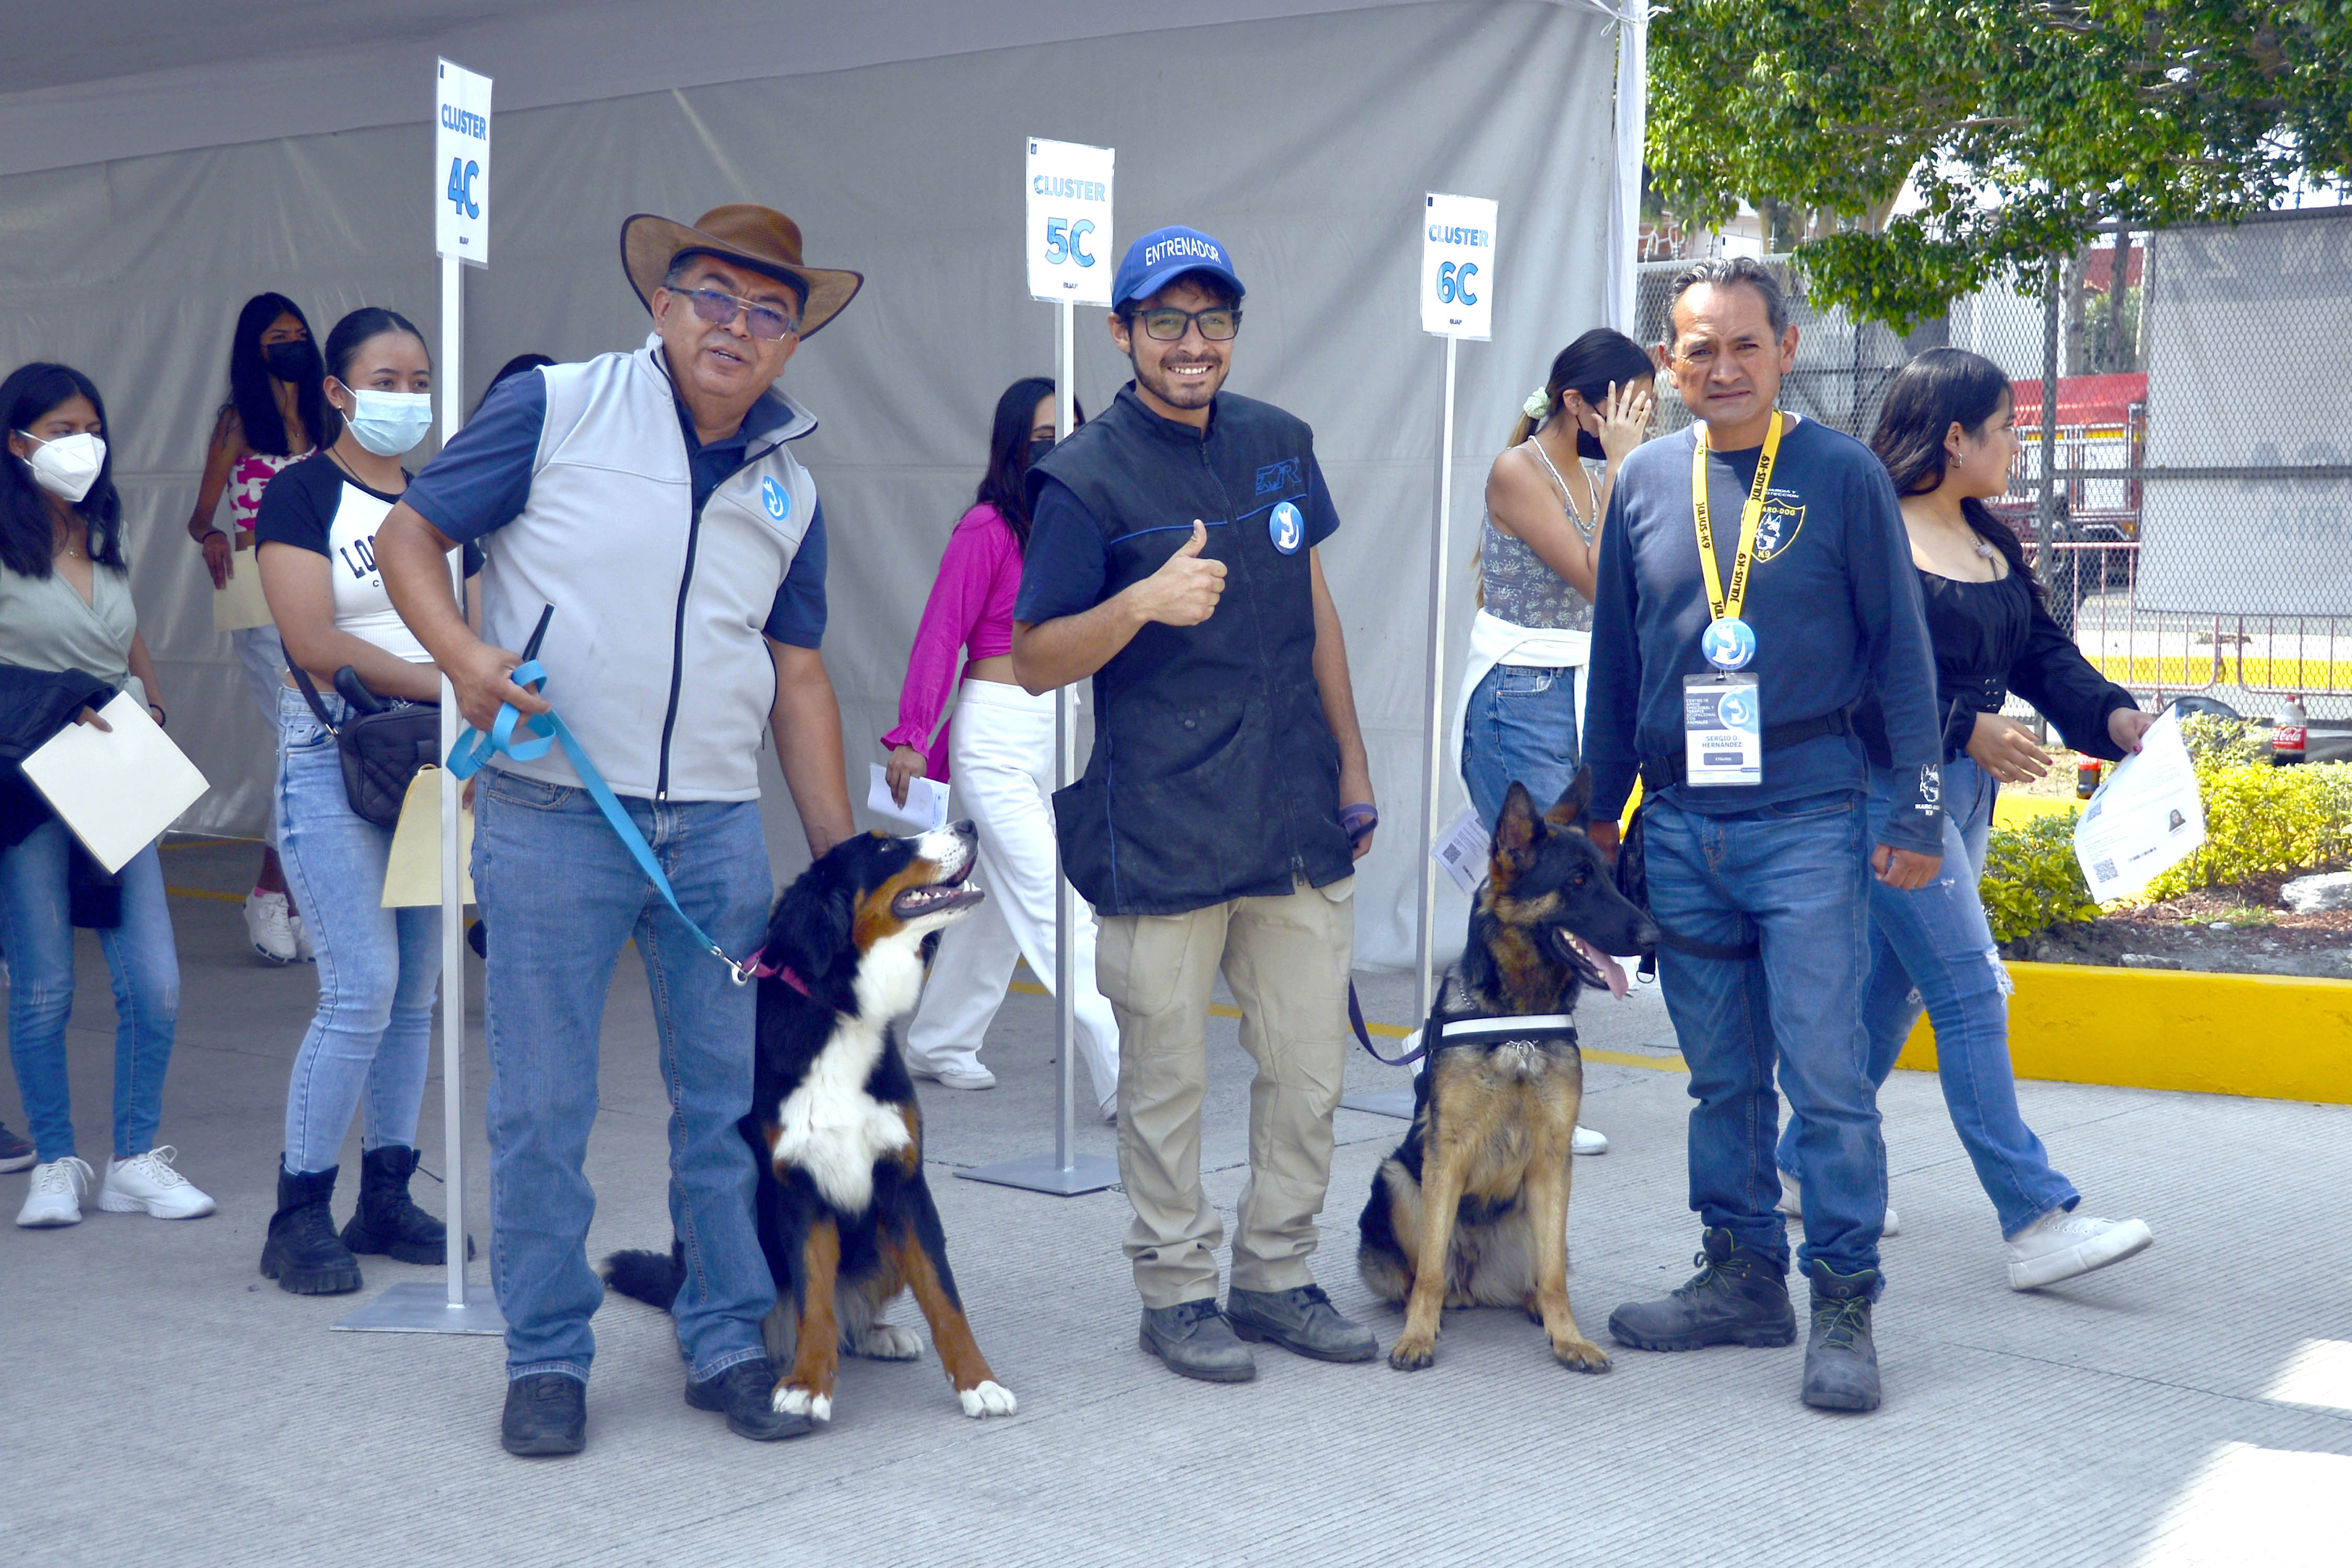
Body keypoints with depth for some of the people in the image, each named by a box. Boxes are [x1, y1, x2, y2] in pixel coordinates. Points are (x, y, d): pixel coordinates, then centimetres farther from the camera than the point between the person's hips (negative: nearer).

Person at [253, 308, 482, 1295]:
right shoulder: (301, 493, -3)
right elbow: (312, 640, -14)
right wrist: (445, 684, -17)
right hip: (332, 761, -6)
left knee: (416, 992, 6)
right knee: (363, 992, -12)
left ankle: (386, 1197, 17)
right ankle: (298, 1216, 1)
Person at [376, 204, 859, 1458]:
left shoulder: (790, 486, 11)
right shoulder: (556, 409, -2)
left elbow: (799, 676, 15)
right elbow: (410, 534, 1)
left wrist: (842, 856, 12)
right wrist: (467, 656, -17)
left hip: (720, 829, 4)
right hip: (551, 818, -4)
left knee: (731, 1095, 9)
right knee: (542, 1105, 3)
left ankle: (728, 1342, 22)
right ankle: (546, 1357, 17)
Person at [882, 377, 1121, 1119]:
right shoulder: (987, 529, -11)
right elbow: (940, 636, -9)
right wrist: (912, 737, -10)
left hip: (1054, 731, 8)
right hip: (997, 731, -8)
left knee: (1000, 900, 16)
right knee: (1056, 909, -9)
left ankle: (937, 1045, 32)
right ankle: (1125, 1080, -10)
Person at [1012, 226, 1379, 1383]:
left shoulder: (1278, 445, 10)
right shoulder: (1087, 478, -6)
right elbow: (1033, 662, -8)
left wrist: (1352, 761, 18)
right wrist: (1141, 604, -25)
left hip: (1297, 821, 5)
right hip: (1160, 835, -5)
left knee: (1310, 1070, 10)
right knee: (1167, 1079, 4)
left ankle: (1277, 1277, 26)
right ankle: (1176, 1290, 19)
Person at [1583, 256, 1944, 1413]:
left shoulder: (1842, 475, -1)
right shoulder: (1645, 483, 10)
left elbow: (1901, 652, 1)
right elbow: (1615, 662, 16)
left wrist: (1916, 814, -3)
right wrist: (1598, 815, 16)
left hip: (1809, 822, -4)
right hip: (1681, 828, 4)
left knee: (1825, 1072, -5)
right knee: (1721, 1078, 11)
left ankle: (1844, 1305, 4)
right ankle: (1743, 1279, 22)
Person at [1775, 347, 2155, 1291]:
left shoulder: (1991, 542, 14)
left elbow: (2039, 649, 12)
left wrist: (2111, 715, -4)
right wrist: (1964, 727, -22)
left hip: (1966, 790, 9)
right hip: (1888, 788, -9)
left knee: (1893, 985, 14)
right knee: (1972, 994, -10)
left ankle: (1805, 1168, 28)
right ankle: (2035, 1222, -9)